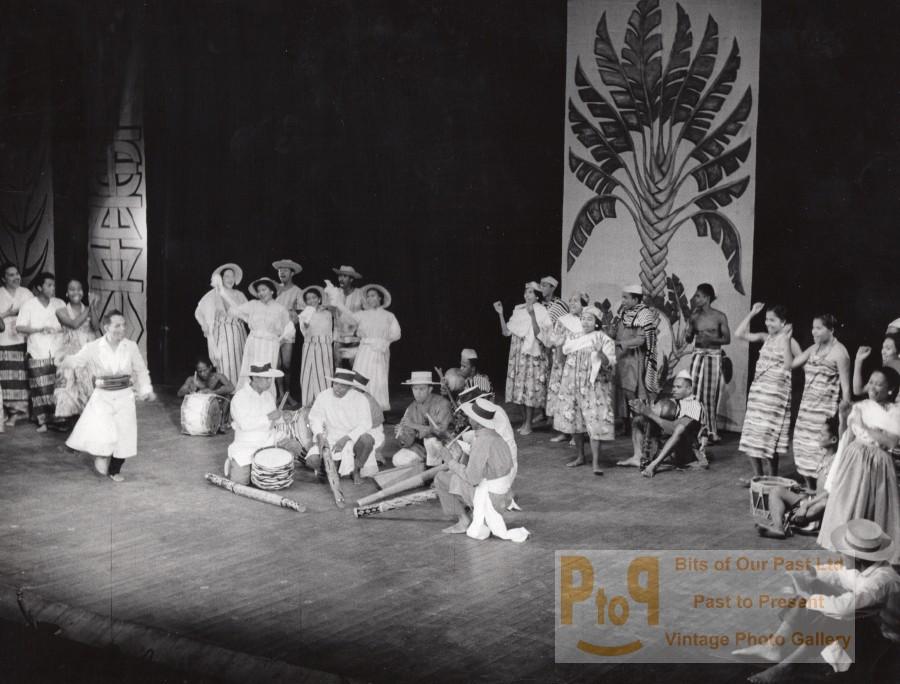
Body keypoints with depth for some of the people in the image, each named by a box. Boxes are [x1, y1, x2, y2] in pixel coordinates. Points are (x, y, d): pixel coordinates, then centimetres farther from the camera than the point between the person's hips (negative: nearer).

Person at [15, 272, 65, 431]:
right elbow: (19, 327, -6)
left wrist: (58, 329, -9)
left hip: (57, 353, 2)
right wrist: (40, 329, -17)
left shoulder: (59, 304, 7)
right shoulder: (29, 305, -1)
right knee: (40, 388, -4)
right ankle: (42, 421, 3)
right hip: (37, 354, -2)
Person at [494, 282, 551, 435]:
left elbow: (539, 334, -17)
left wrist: (532, 315, -25)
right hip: (518, 354, 5)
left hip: (532, 354, -5)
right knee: (520, 388, 7)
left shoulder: (540, 312, -5)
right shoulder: (519, 310, 9)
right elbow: (506, 332, 6)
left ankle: (528, 424, 2)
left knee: (530, 388, -5)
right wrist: (501, 314, -4)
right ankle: (526, 419, 18)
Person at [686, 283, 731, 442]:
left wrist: (712, 339, -16)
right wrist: (689, 336, -10)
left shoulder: (720, 317, -3)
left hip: (714, 356, -3)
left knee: (710, 395, -2)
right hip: (697, 355, 3)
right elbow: (688, 339, 12)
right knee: (694, 393, -4)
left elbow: (727, 339, -1)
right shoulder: (694, 316, 6)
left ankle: (712, 431, 6)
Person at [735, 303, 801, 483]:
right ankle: (758, 477, 21)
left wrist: (786, 340, -24)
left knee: (768, 439, -6)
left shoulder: (789, 341, -8)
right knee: (752, 438, 10)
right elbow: (739, 334, 8)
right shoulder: (766, 337, 9)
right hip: (757, 390, 7)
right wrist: (751, 314, 5)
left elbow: (789, 365, -21)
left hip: (776, 393, -7)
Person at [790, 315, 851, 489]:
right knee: (803, 443, 6)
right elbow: (791, 363, 12)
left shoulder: (839, 352, -9)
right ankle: (809, 488, 18)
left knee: (819, 447, -10)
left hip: (825, 407, -7)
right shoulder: (814, 348, 12)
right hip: (807, 404, 7)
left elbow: (845, 384, -10)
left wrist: (845, 407, -13)